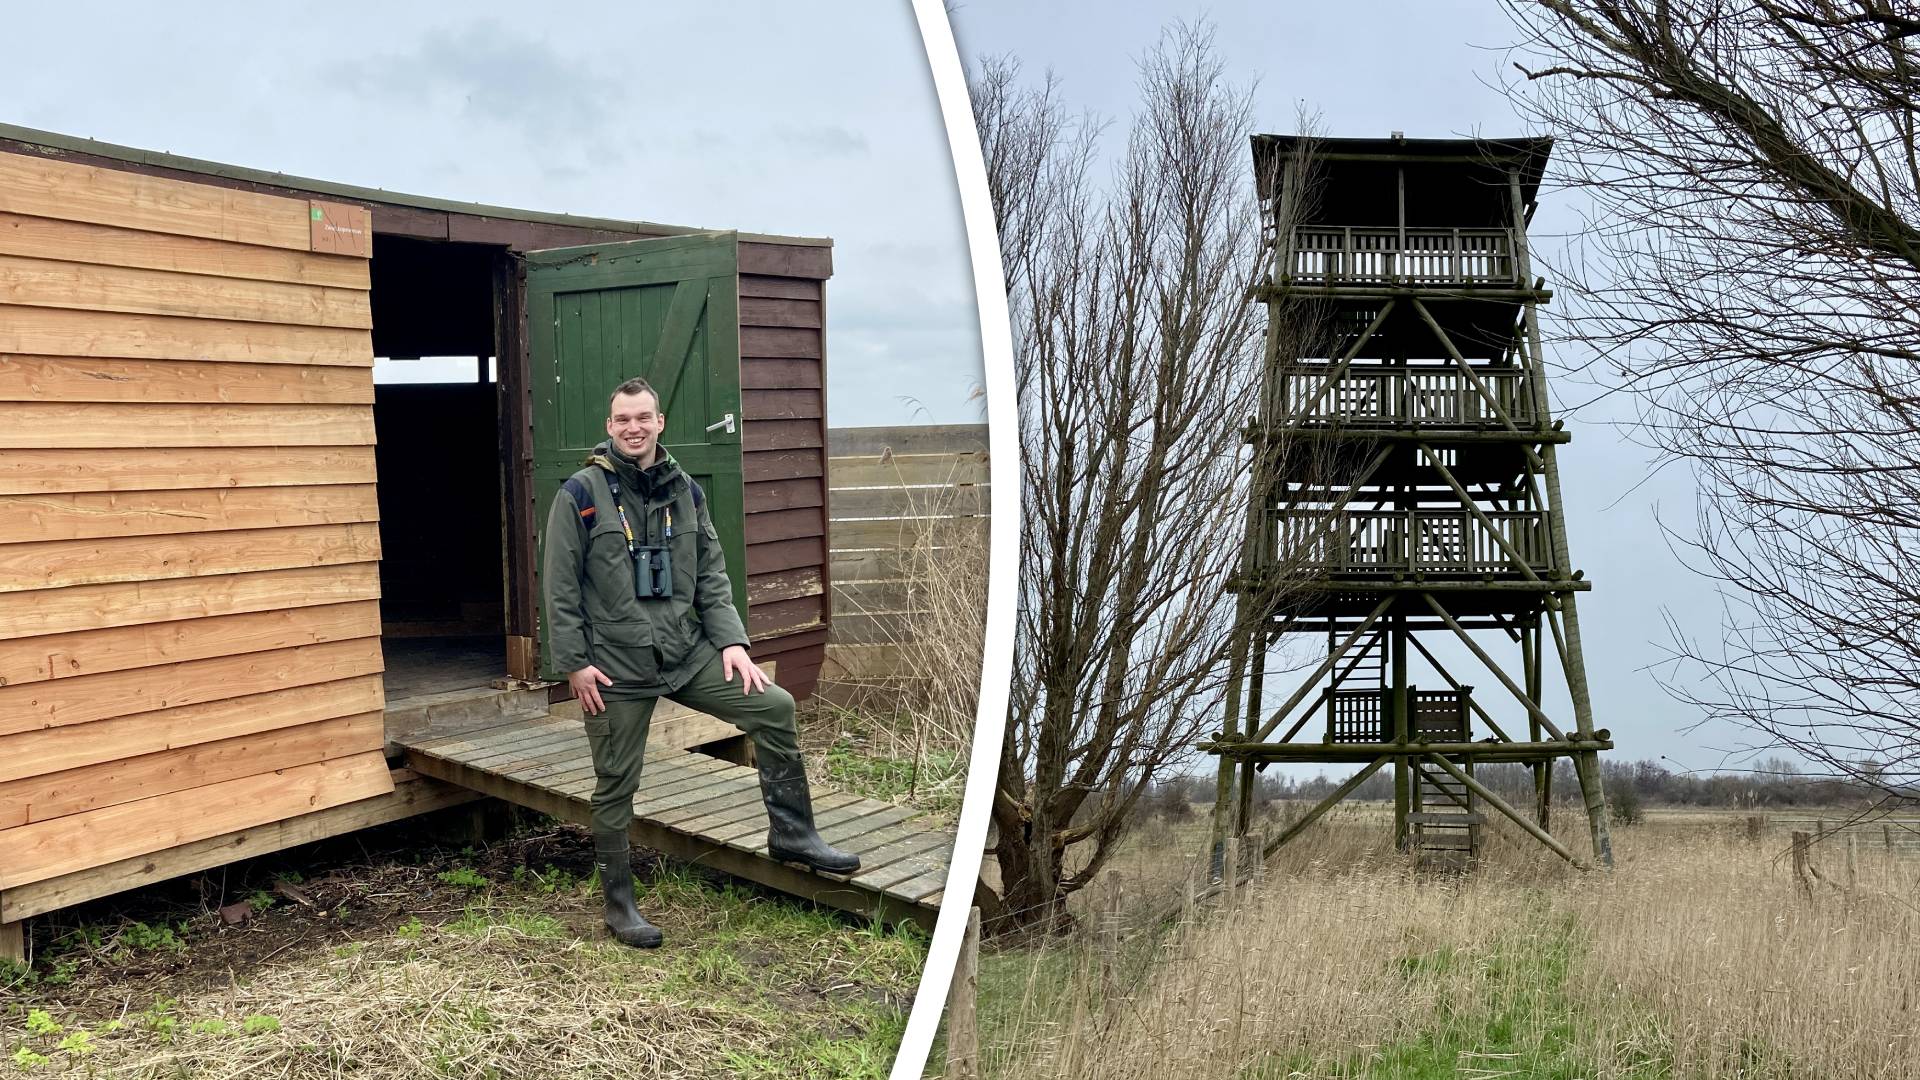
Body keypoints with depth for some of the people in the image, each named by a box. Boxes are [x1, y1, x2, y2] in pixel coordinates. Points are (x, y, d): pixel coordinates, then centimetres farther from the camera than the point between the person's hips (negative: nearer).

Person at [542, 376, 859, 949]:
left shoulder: (685, 491, 7)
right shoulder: (581, 494, -7)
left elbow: (711, 575, 10)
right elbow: (559, 587, -6)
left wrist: (731, 640, -1)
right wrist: (574, 664, -10)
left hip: (686, 650, 4)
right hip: (615, 665, -4)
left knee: (773, 707, -9)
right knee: (615, 788, 4)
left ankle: (791, 834, 5)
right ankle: (619, 905, 21)